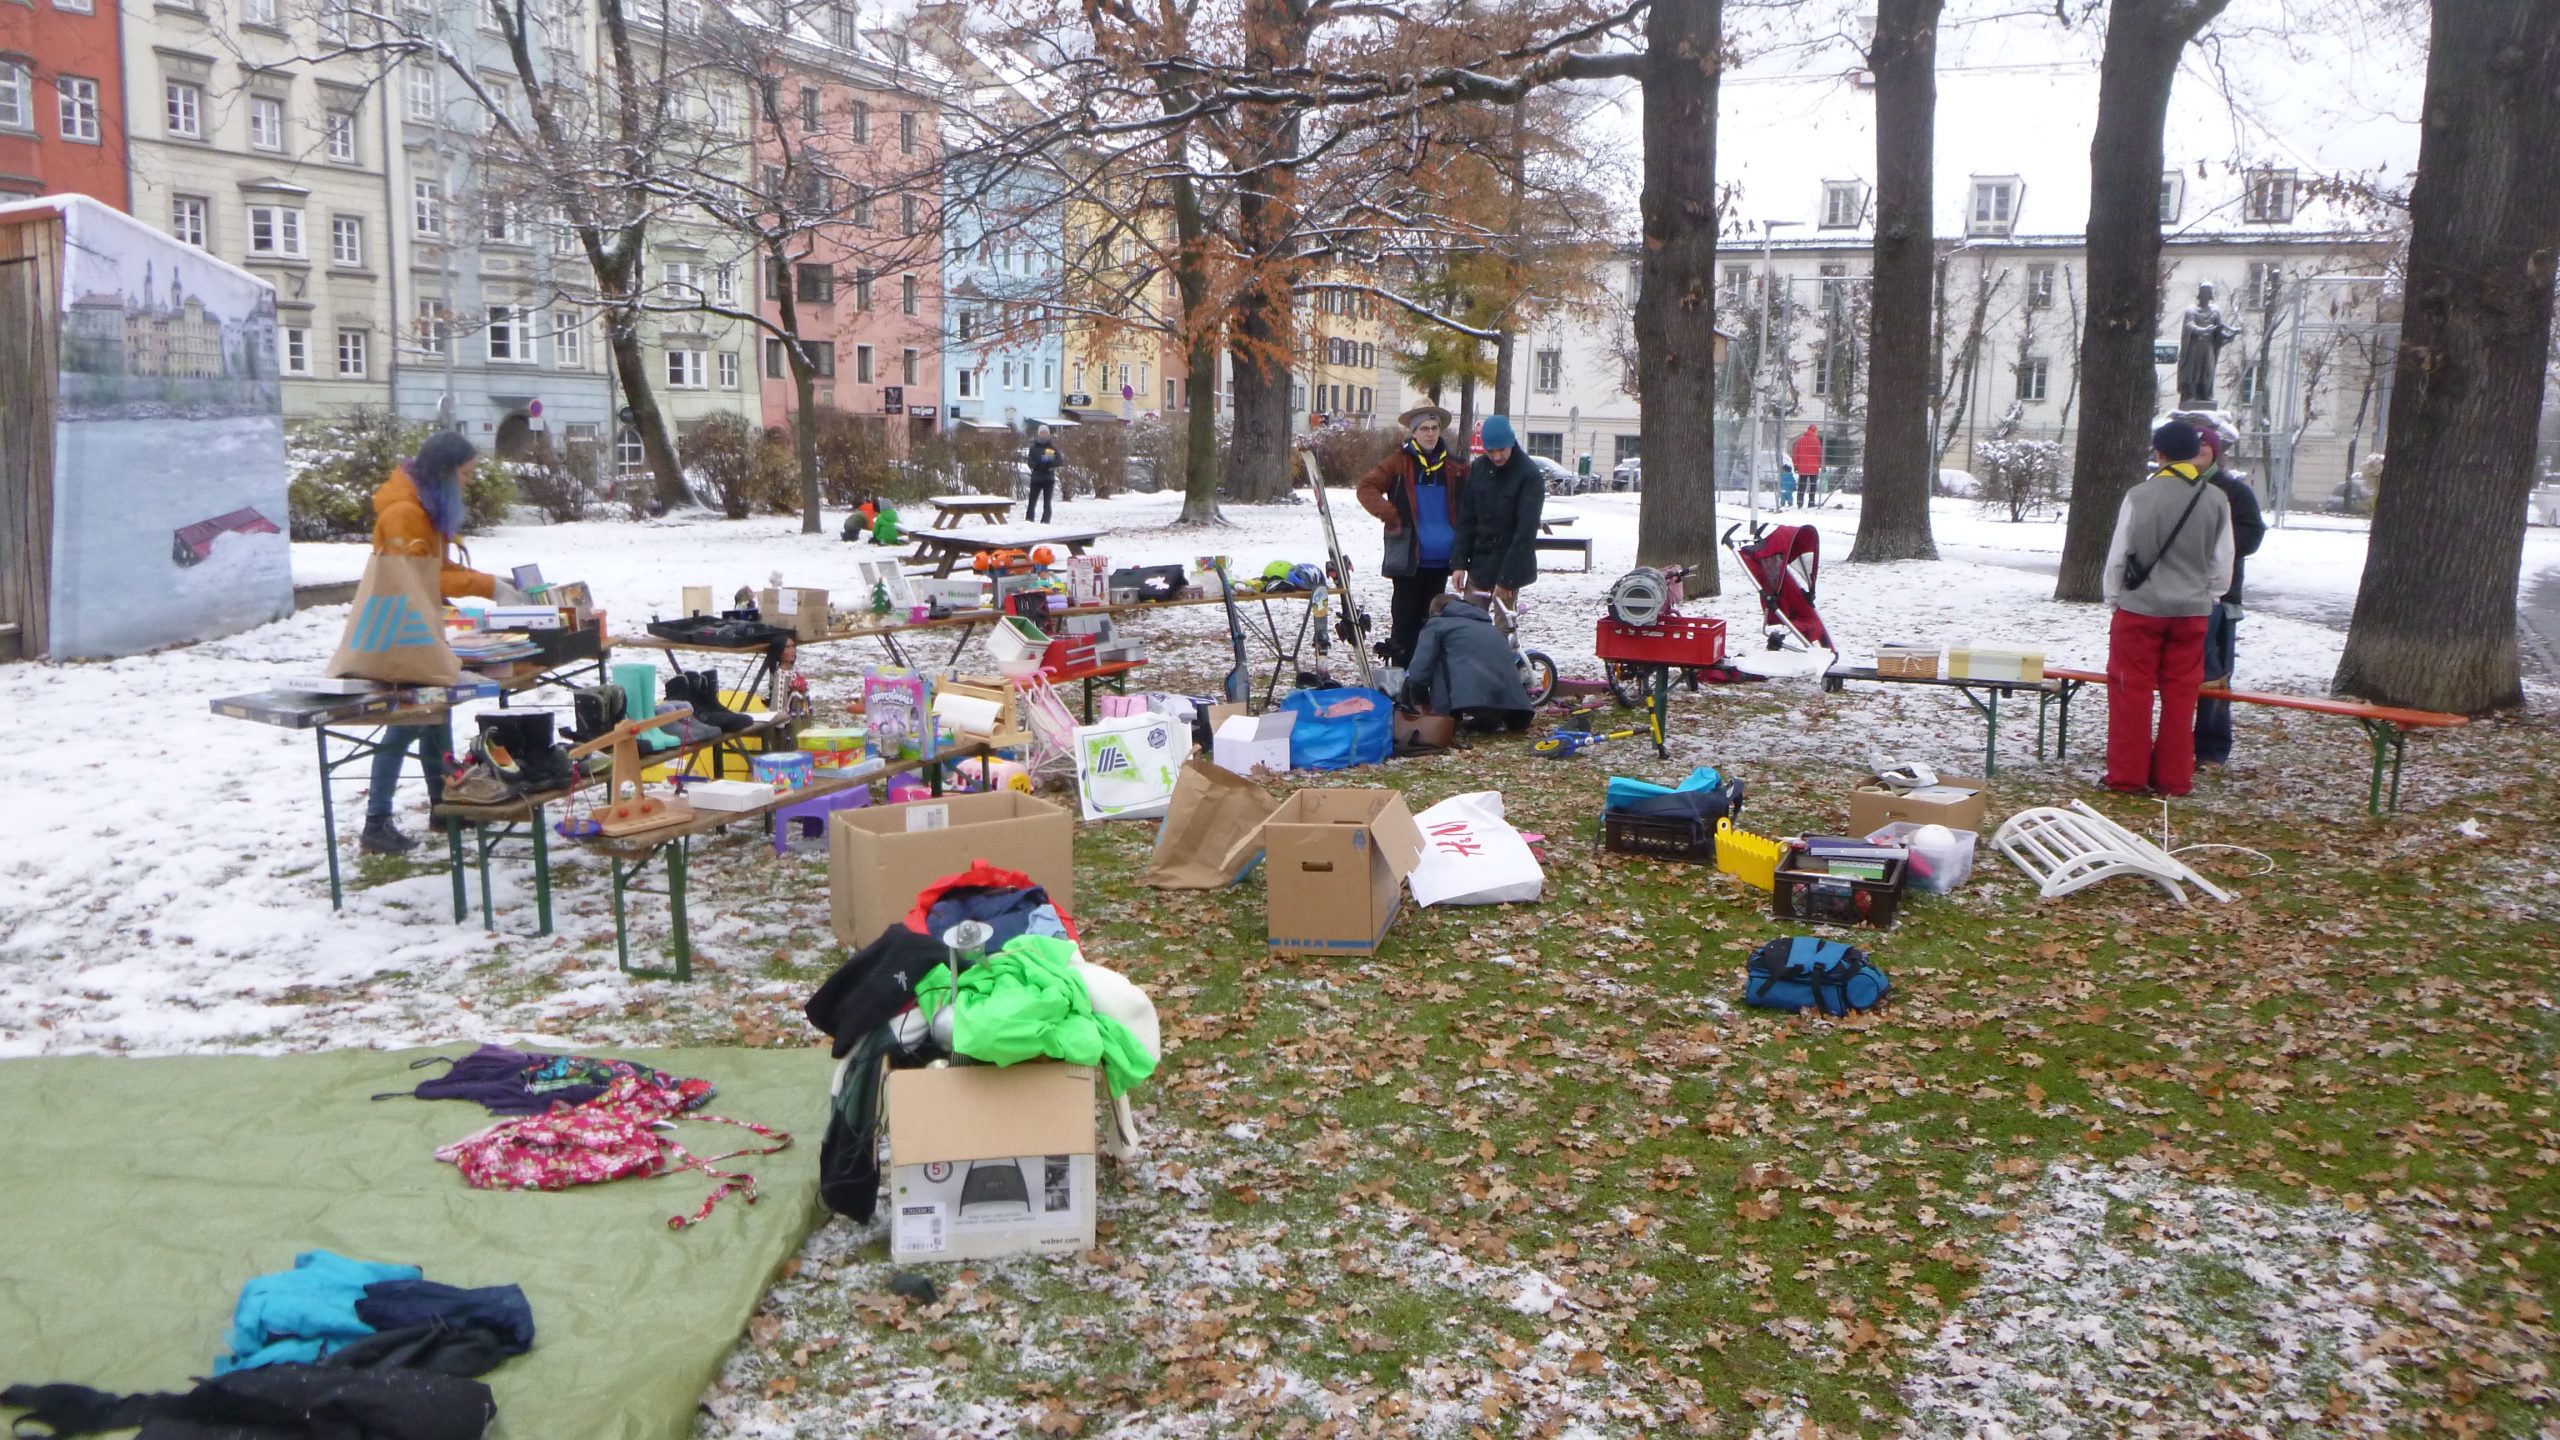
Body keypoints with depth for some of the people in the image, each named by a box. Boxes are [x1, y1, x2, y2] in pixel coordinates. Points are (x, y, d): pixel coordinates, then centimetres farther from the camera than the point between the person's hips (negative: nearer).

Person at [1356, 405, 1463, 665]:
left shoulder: (1452, 467, 9)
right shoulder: (1400, 462, -2)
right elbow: (1367, 488, -5)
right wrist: (1389, 515, -14)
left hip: (1441, 559, 4)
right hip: (1409, 557, -4)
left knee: (1430, 619, 13)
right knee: (1405, 618, -1)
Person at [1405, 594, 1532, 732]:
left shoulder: (1437, 623, 18)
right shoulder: (1489, 627, 37)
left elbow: (1418, 674, 6)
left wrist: (1422, 699, 28)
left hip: (1471, 698, -6)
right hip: (1511, 700, 6)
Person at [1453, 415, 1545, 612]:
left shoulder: (1529, 475, -13)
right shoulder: (1478, 468, 3)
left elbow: (1525, 531, -16)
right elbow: (1466, 519, 6)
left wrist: (1507, 577, -20)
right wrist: (1459, 562, -3)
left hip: (1509, 567, -5)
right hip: (1478, 565, 5)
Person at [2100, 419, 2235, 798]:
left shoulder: (2139, 496, -11)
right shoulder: (2216, 500, -2)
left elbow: (2118, 556, -5)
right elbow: (2223, 564, 4)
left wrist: (2115, 598, 9)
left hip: (2140, 608, -3)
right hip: (2192, 611, 3)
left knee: (2131, 691, 4)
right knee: (2180, 696, 10)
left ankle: (2127, 776, 6)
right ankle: (2173, 778, 14)